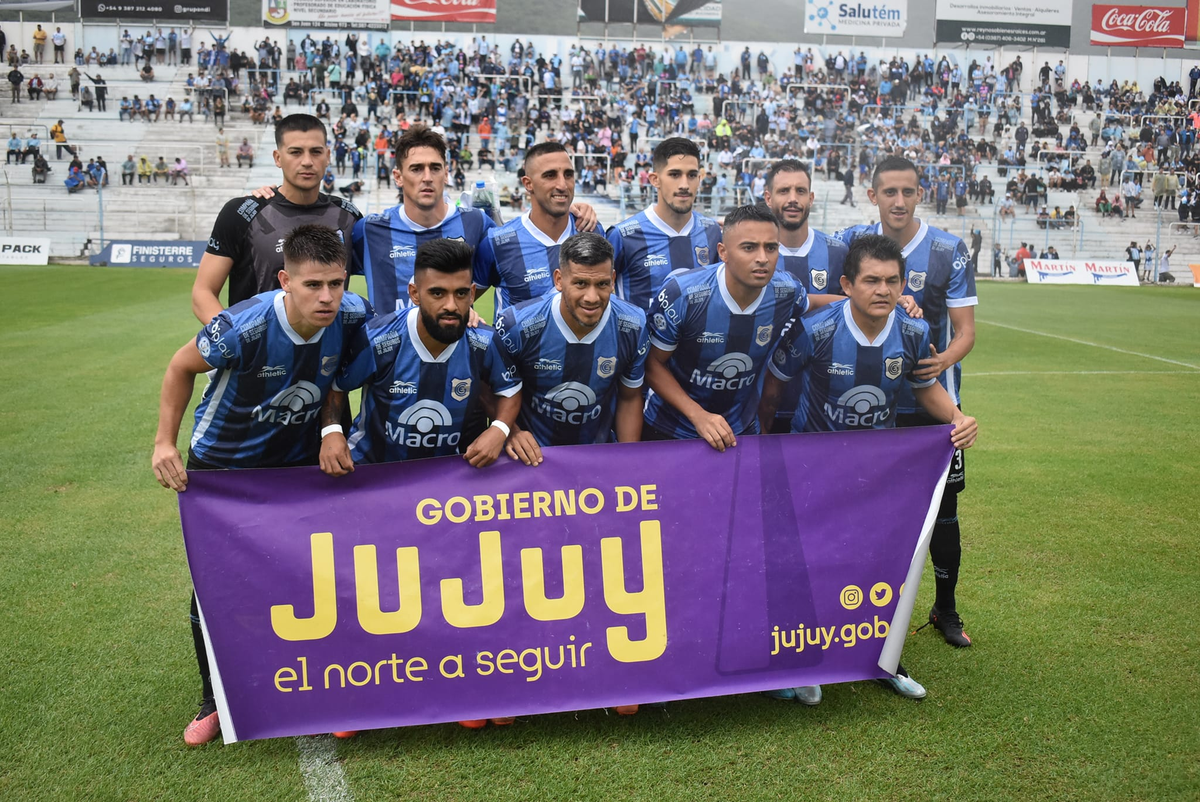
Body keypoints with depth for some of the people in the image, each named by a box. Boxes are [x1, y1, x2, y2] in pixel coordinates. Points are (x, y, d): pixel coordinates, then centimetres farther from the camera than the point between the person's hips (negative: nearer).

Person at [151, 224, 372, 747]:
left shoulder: (352, 316, -24)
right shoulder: (244, 327, -32)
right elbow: (181, 367, -12)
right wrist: (165, 442, -14)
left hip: (299, 462, 2)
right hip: (221, 463, -2)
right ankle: (215, 700, 24)